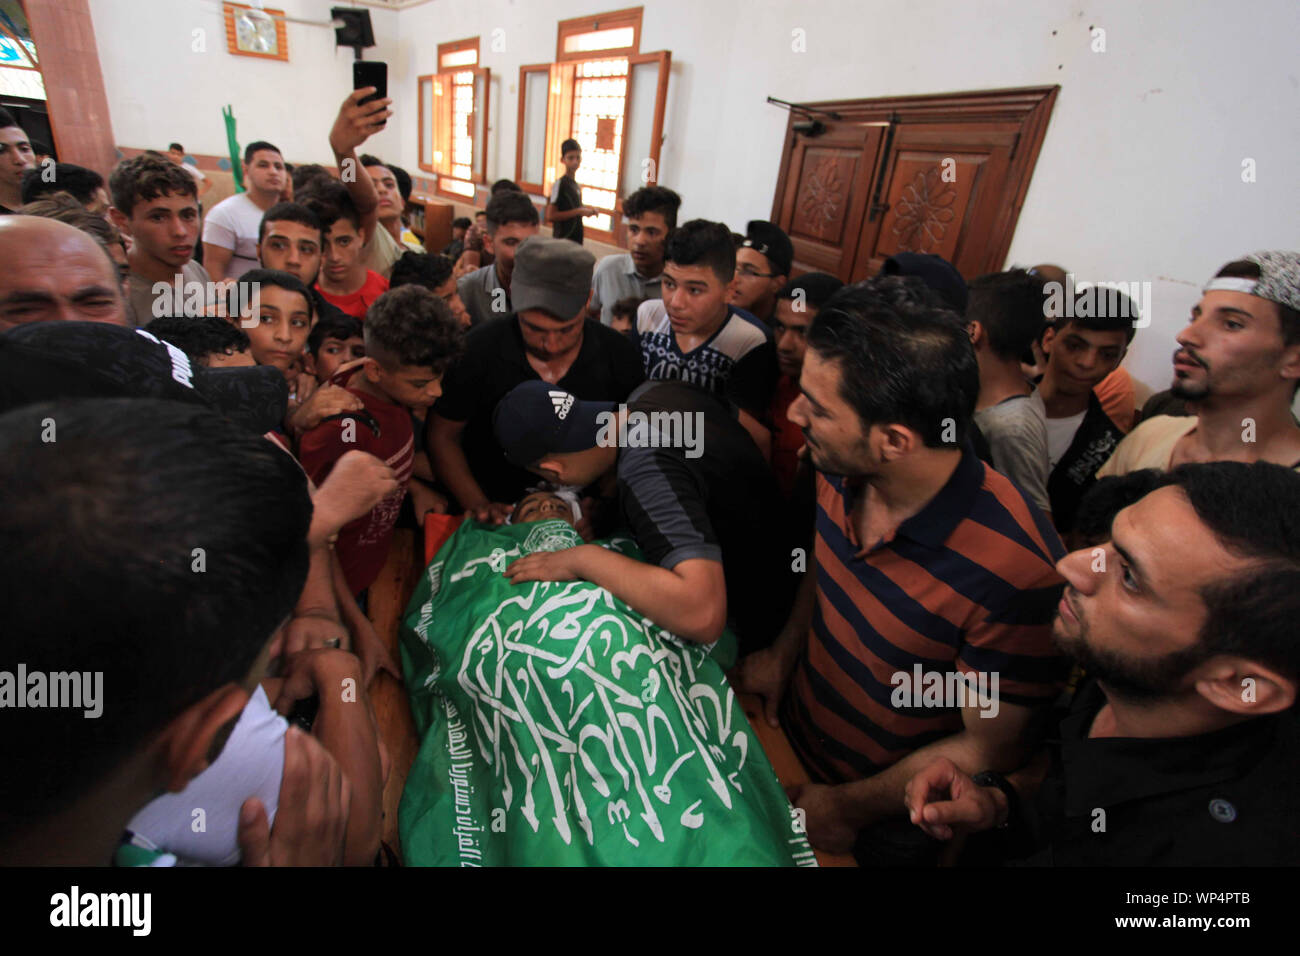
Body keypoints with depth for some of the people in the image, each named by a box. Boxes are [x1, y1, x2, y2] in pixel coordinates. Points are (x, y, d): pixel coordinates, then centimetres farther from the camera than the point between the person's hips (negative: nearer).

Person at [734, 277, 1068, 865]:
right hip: (788, 736, 5)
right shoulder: (841, 471, -17)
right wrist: (784, 652, -3)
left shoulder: (1013, 573, -35)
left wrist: (848, 808, -12)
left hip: (881, 826, -5)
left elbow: (989, 750, -21)